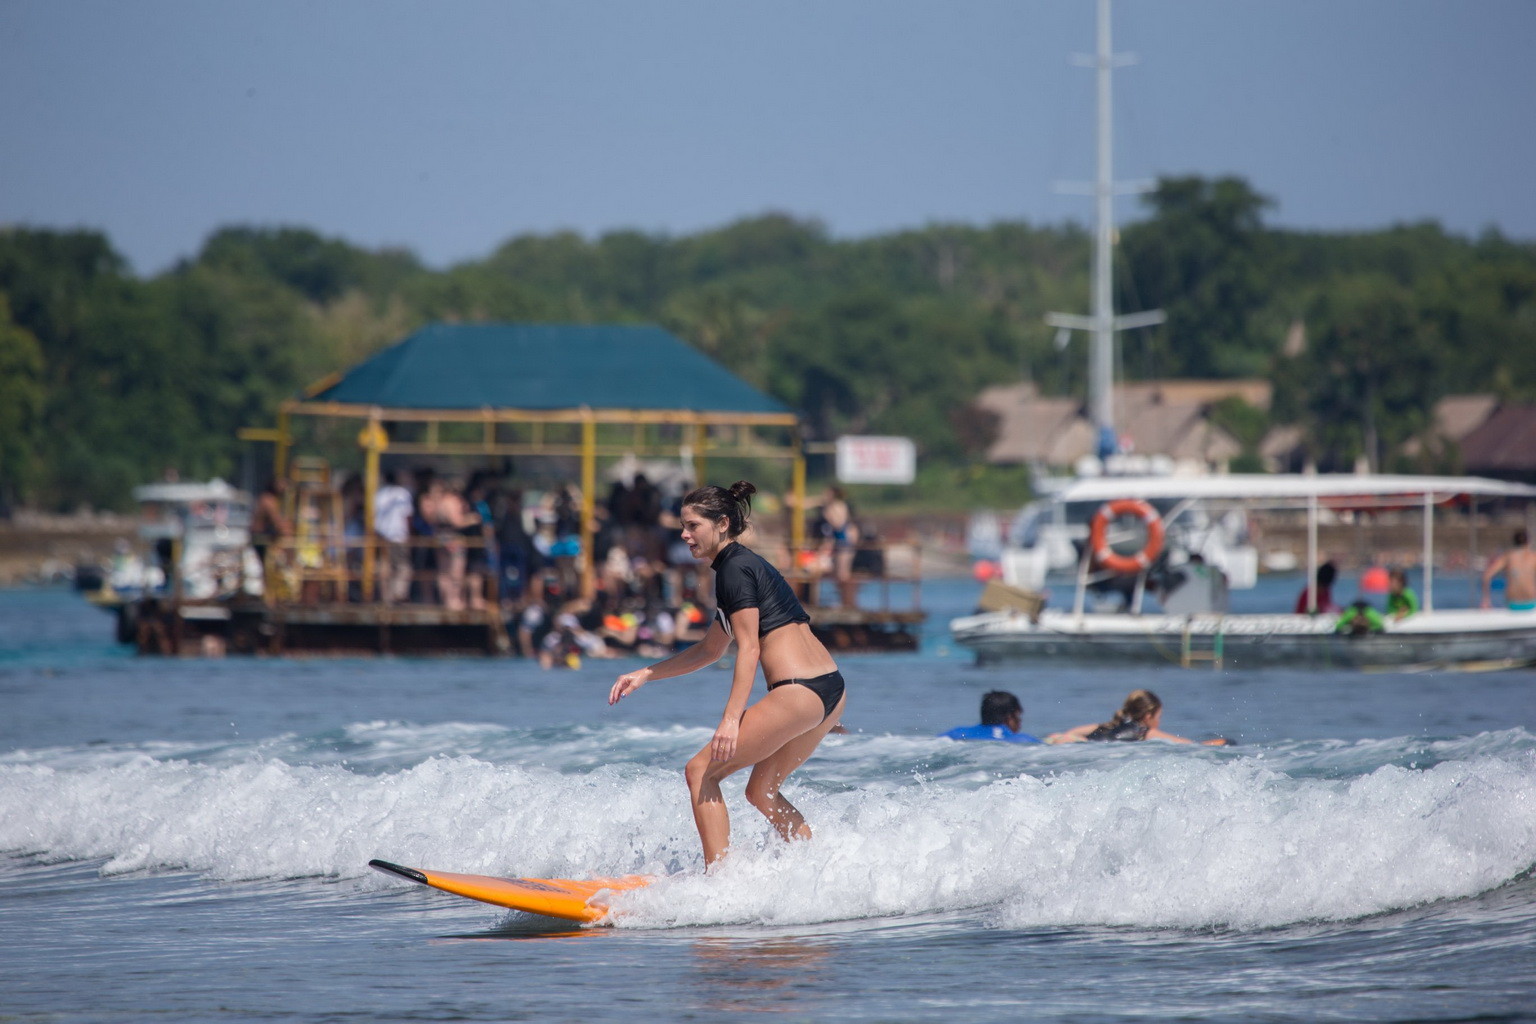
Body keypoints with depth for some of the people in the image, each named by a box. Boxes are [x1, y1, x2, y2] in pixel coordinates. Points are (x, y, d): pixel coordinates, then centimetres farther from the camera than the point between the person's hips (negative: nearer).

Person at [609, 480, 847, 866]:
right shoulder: (746, 564, 24)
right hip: (831, 690, 10)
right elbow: (711, 649, 30)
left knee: (701, 772, -3)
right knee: (762, 791, 22)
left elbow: (749, 649, -15)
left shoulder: (734, 569, -6)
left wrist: (731, 719, -21)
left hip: (798, 691, -10)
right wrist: (645, 675, 28)